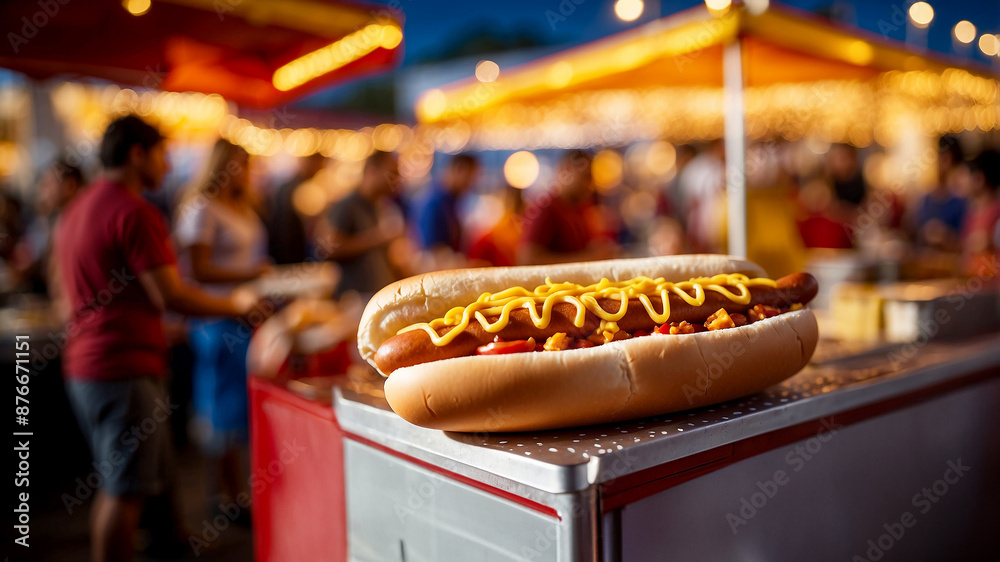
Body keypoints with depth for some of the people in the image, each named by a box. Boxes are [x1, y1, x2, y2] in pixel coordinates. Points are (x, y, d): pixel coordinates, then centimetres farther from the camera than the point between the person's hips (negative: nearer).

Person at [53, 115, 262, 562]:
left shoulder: (76, 209, 14)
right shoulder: (134, 211, -16)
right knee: (126, 489, -1)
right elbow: (171, 296, -20)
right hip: (125, 370, -10)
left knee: (116, 483, 19)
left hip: (82, 368, 10)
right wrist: (236, 304, -6)